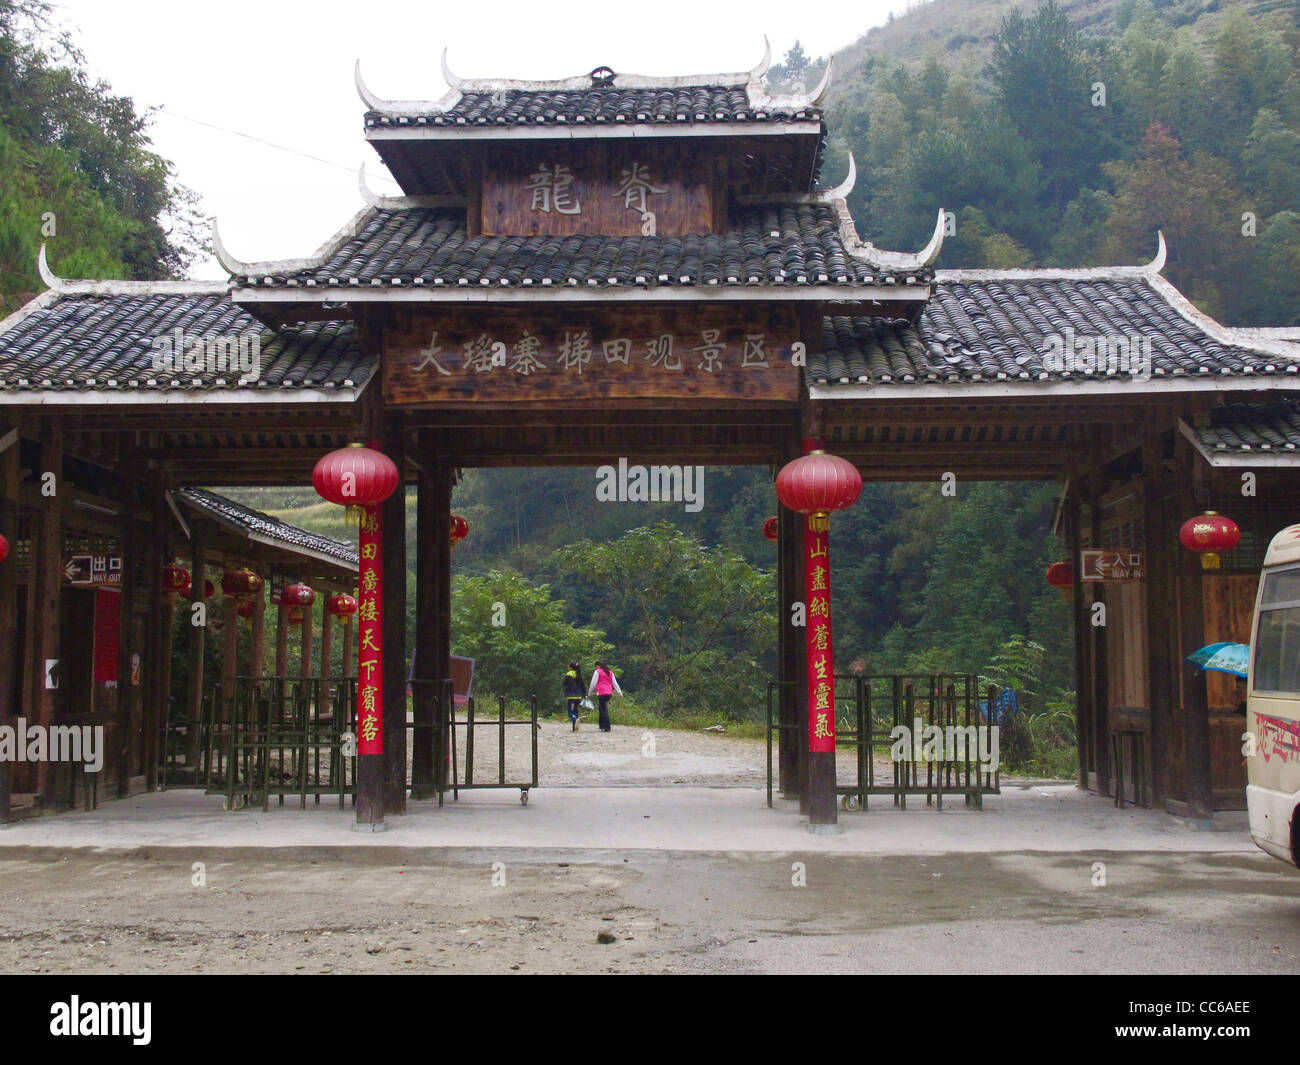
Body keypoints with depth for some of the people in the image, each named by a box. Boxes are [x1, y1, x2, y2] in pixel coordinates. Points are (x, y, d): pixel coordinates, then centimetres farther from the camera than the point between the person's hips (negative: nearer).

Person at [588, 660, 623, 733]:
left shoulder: (597, 672, -1)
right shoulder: (610, 672, 17)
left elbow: (593, 683, -2)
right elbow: (615, 683, 18)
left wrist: (589, 693, 7)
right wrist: (620, 693, 17)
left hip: (601, 693, -6)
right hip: (609, 693, 6)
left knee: (604, 710, -6)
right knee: (602, 708, 18)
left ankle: (607, 727, -11)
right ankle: (602, 725, 19)